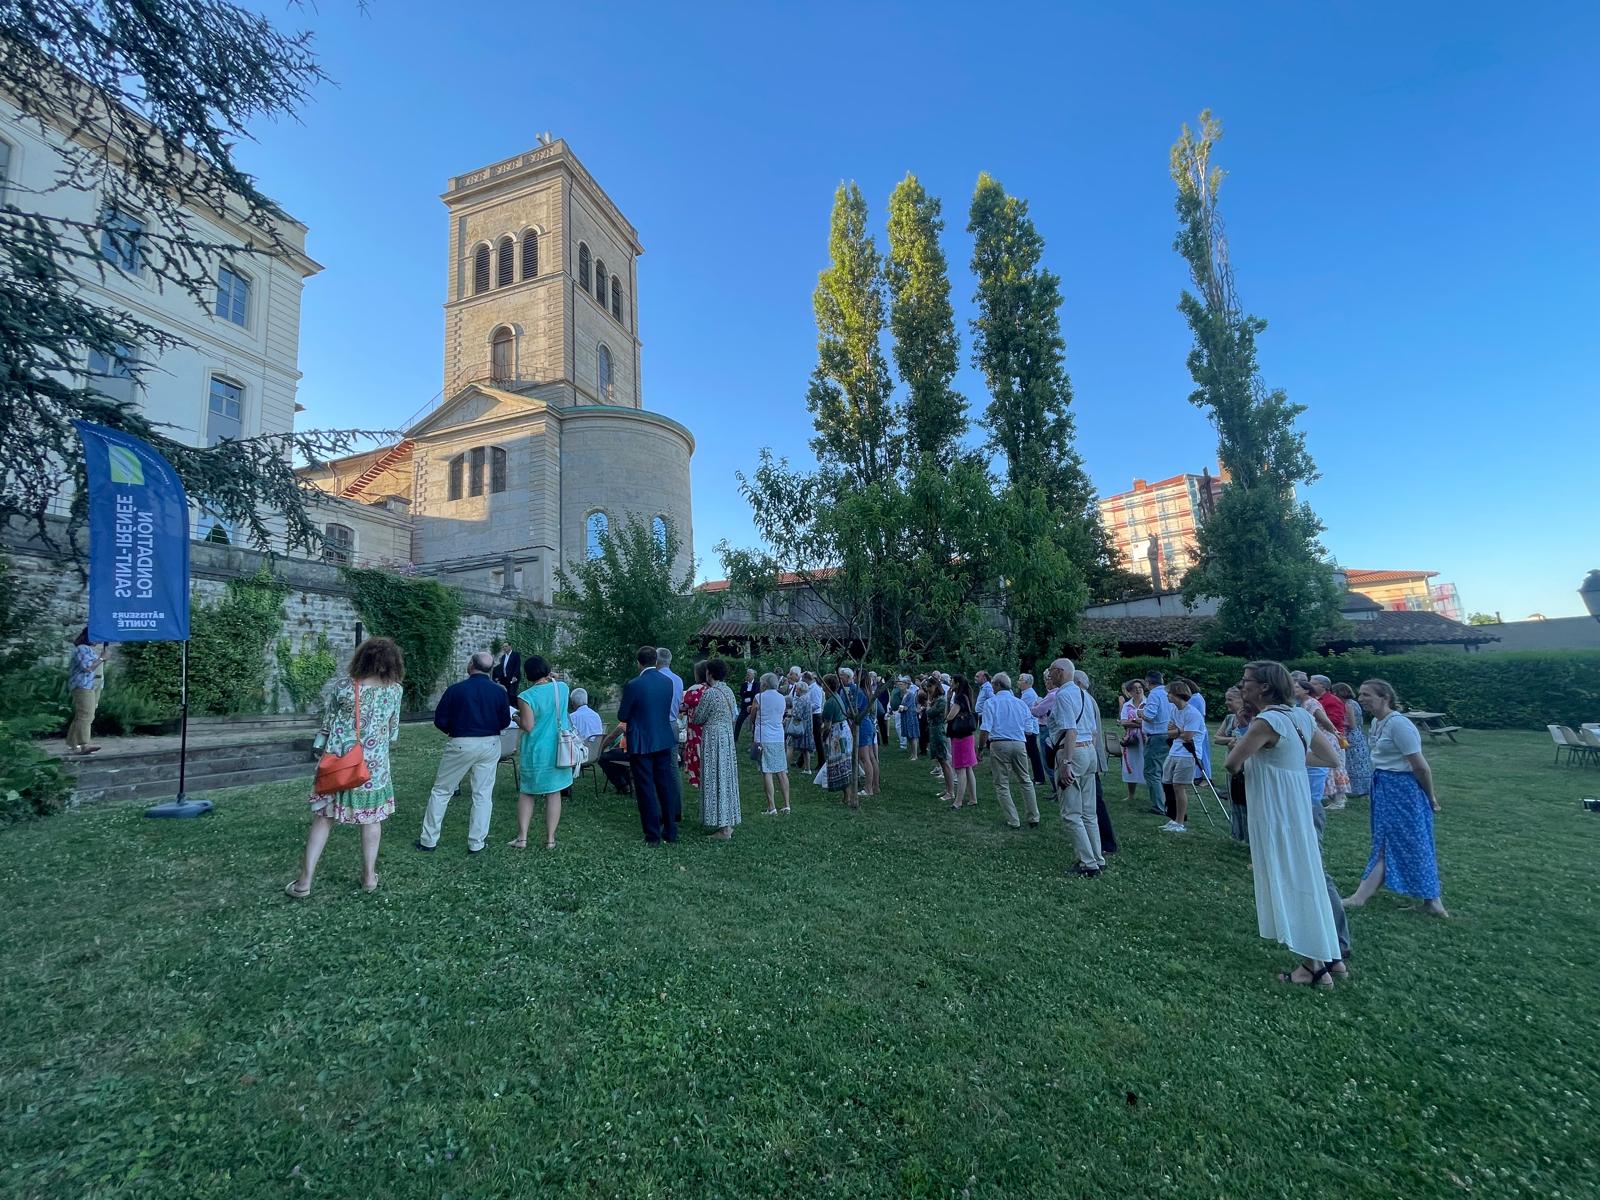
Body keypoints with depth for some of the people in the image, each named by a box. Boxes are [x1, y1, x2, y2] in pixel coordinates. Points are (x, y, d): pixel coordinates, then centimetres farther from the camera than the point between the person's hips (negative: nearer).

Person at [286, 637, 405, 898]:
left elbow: (326, 726, 1)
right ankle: (369, 877, 21)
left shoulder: (341, 687, -6)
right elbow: (393, 731, 4)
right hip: (374, 766, 0)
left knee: (323, 819, 10)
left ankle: (304, 882, 13)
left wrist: (322, 754, 13)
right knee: (371, 820, 11)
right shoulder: (394, 690, -6)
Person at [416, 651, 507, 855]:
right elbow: (504, 722, 1)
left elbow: (439, 720, -5)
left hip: (461, 744, -2)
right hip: (490, 745, 2)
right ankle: (476, 844, 13)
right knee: (483, 794, 9)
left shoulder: (455, 690, -10)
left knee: (441, 791, 14)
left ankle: (429, 840, 20)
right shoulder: (499, 691, -5)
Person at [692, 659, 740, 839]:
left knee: (715, 779, -2)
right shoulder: (729, 691, 7)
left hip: (713, 738, -8)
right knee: (727, 777, 13)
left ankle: (723, 828, 1)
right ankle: (729, 823, 21)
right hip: (728, 736, 8)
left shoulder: (709, 693, -15)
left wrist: (691, 716, 14)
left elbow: (698, 719, -8)